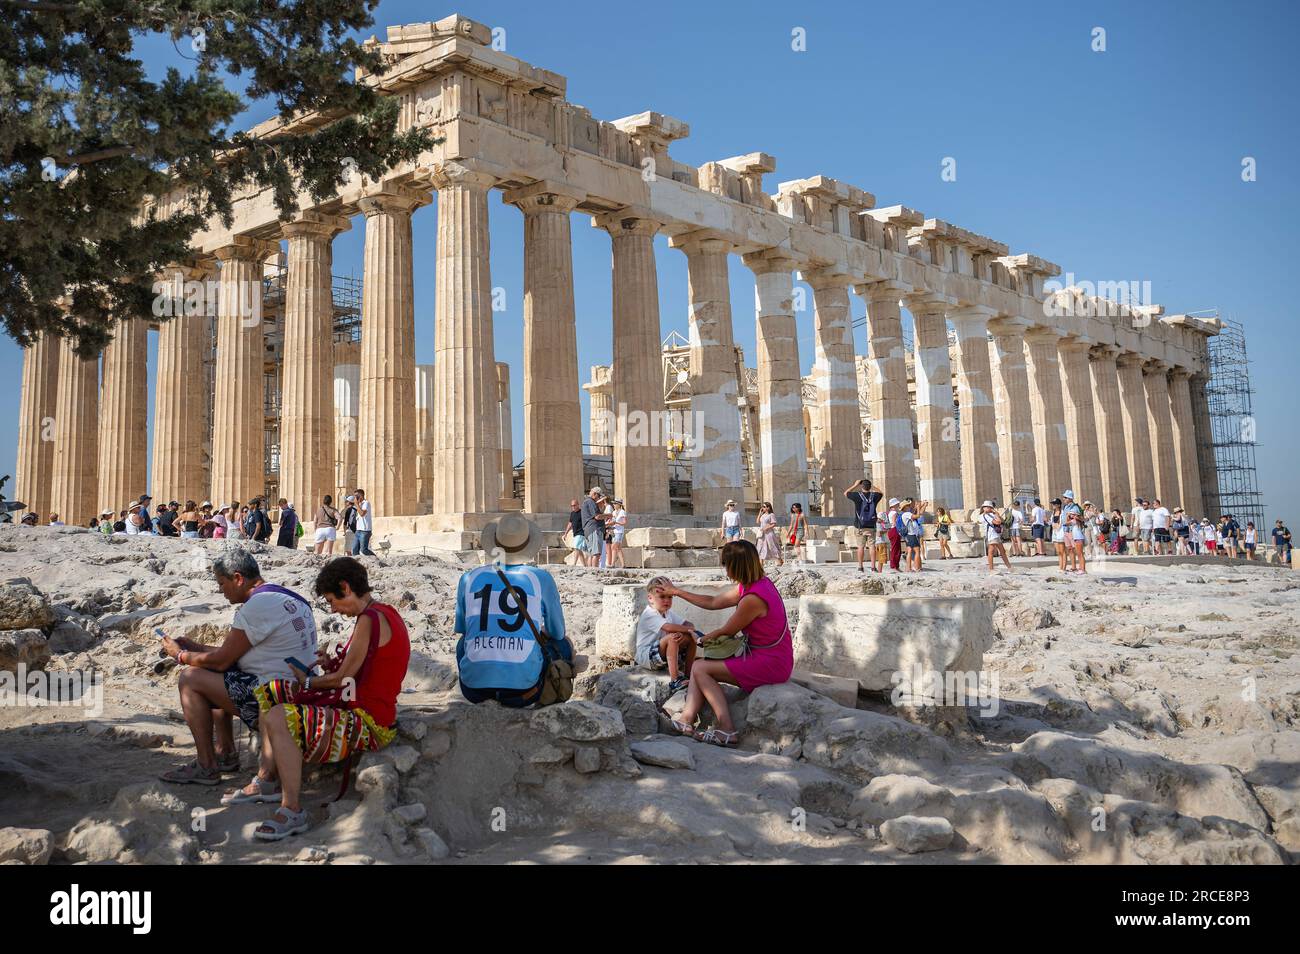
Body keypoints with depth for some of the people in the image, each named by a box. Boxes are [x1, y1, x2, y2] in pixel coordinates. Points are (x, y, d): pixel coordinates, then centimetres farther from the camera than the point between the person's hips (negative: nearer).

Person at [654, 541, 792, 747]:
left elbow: (727, 631, -8)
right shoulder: (758, 583, 8)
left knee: (699, 668, -7)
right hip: (771, 660, 10)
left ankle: (726, 729, -8)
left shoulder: (752, 598, -23)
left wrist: (708, 637, 13)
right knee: (701, 664, 7)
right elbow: (713, 602, 19)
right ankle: (687, 718, -2)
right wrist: (677, 592, 25)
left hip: (769, 665, -10)